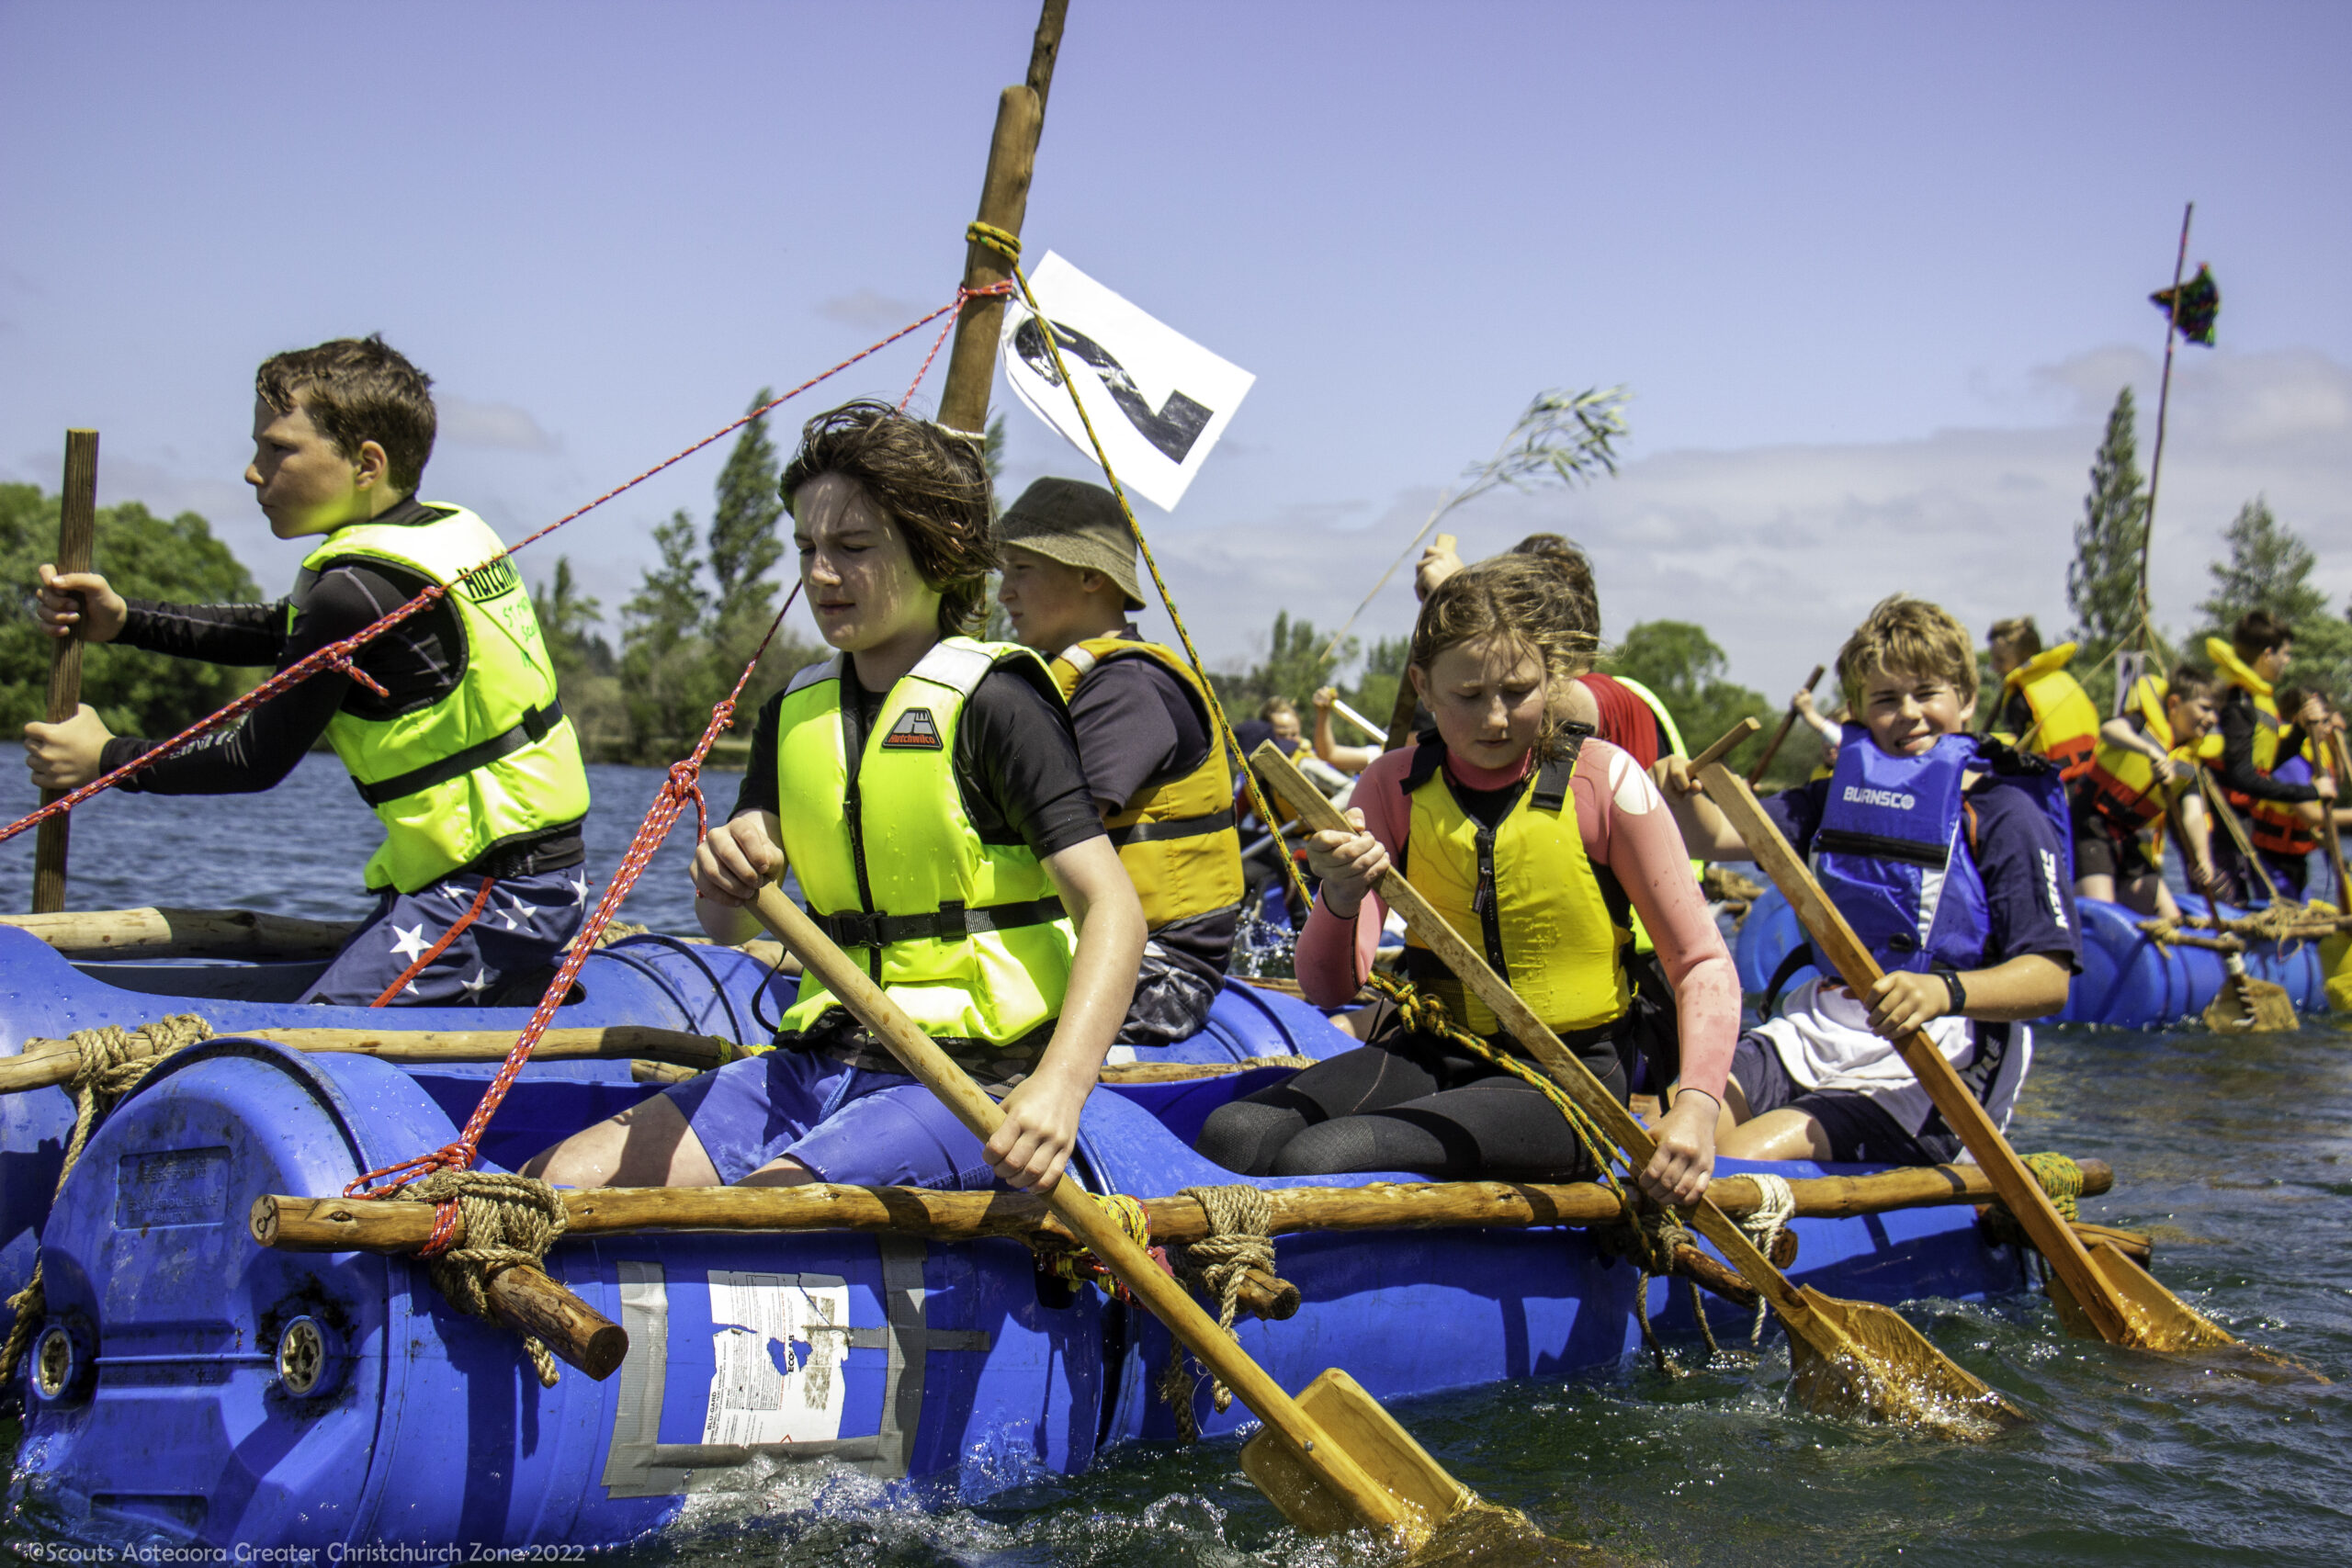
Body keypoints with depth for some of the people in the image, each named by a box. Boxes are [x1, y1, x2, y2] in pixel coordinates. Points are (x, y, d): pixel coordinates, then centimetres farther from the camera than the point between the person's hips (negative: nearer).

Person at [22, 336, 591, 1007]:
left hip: (493, 893, -10)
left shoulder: (359, 590, -17)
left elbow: (260, 759, -7)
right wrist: (122, 620, 15)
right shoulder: (448, 531, 11)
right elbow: (281, 632, 23)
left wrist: (105, 759, 6)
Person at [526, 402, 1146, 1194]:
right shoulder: (795, 714, 12)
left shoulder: (992, 704, -9)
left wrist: (1061, 1086, -32)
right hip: (820, 1064, 7)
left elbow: (1113, 908, -17)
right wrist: (726, 878, -16)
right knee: (550, 1187, -7)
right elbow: (731, 926, 10)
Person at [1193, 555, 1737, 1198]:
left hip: (1565, 1075, -4)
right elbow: (1330, 988, -4)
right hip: (1432, 1055, 4)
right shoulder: (1394, 787, 2)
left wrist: (1697, 1105, -21)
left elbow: (1702, 962, -5)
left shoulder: (1602, 780, -7)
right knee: (1231, 1135, -24)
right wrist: (1340, 901, -28)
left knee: (1316, 1161, -30)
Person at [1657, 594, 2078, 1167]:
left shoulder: (2005, 816, -5)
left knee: (1746, 1154, -28)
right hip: (1816, 1029, 6)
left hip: (1927, 1067, -6)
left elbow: (2050, 980, -14)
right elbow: (1717, 837, 11)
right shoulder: (1843, 797, 16)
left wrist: (1944, 991, -34)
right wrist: (1682, 794, -13)